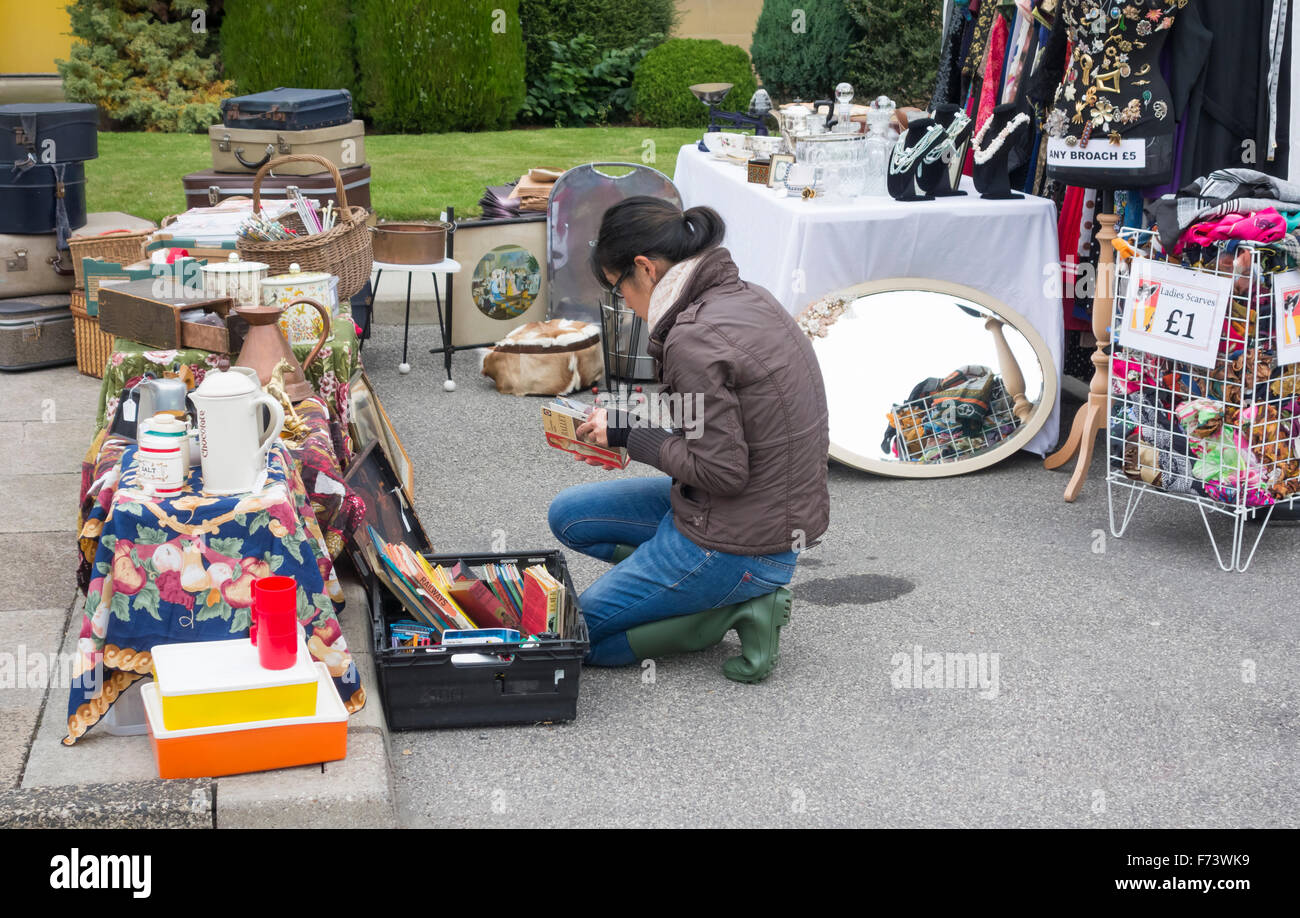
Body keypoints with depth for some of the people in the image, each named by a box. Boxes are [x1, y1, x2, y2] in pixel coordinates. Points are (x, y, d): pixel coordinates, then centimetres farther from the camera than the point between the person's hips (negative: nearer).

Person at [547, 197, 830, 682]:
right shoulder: (747, 297, 4)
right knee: (568, 515, 17)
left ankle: (736, 610, -1)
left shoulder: (694, 339, -24)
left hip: (737, 543, -9)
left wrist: (631, 433, -11)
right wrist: (650, 419, 10)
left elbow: (723, 470, -23)